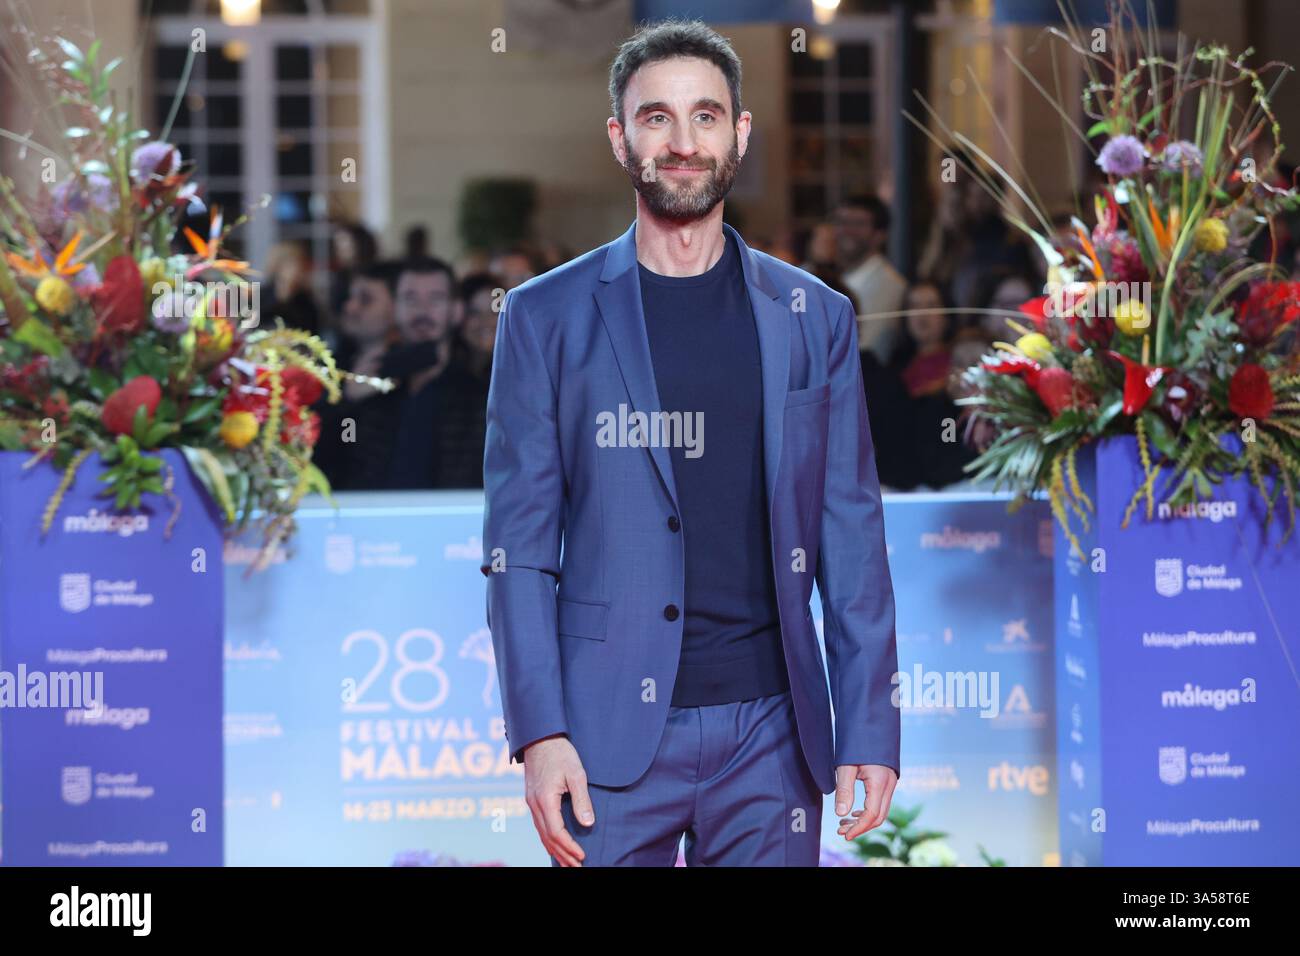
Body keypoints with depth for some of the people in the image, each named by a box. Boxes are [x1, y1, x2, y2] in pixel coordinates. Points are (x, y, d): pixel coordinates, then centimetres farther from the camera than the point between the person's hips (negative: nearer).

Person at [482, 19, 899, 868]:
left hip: (770, 732, 2)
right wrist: (538, 734, -8)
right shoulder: (546, 317, 4)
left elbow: (851, 540, 7)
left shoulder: (814, 318, 9)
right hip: (610, 734, -1)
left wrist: (870, 731, 0)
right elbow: (519, 543, 1)